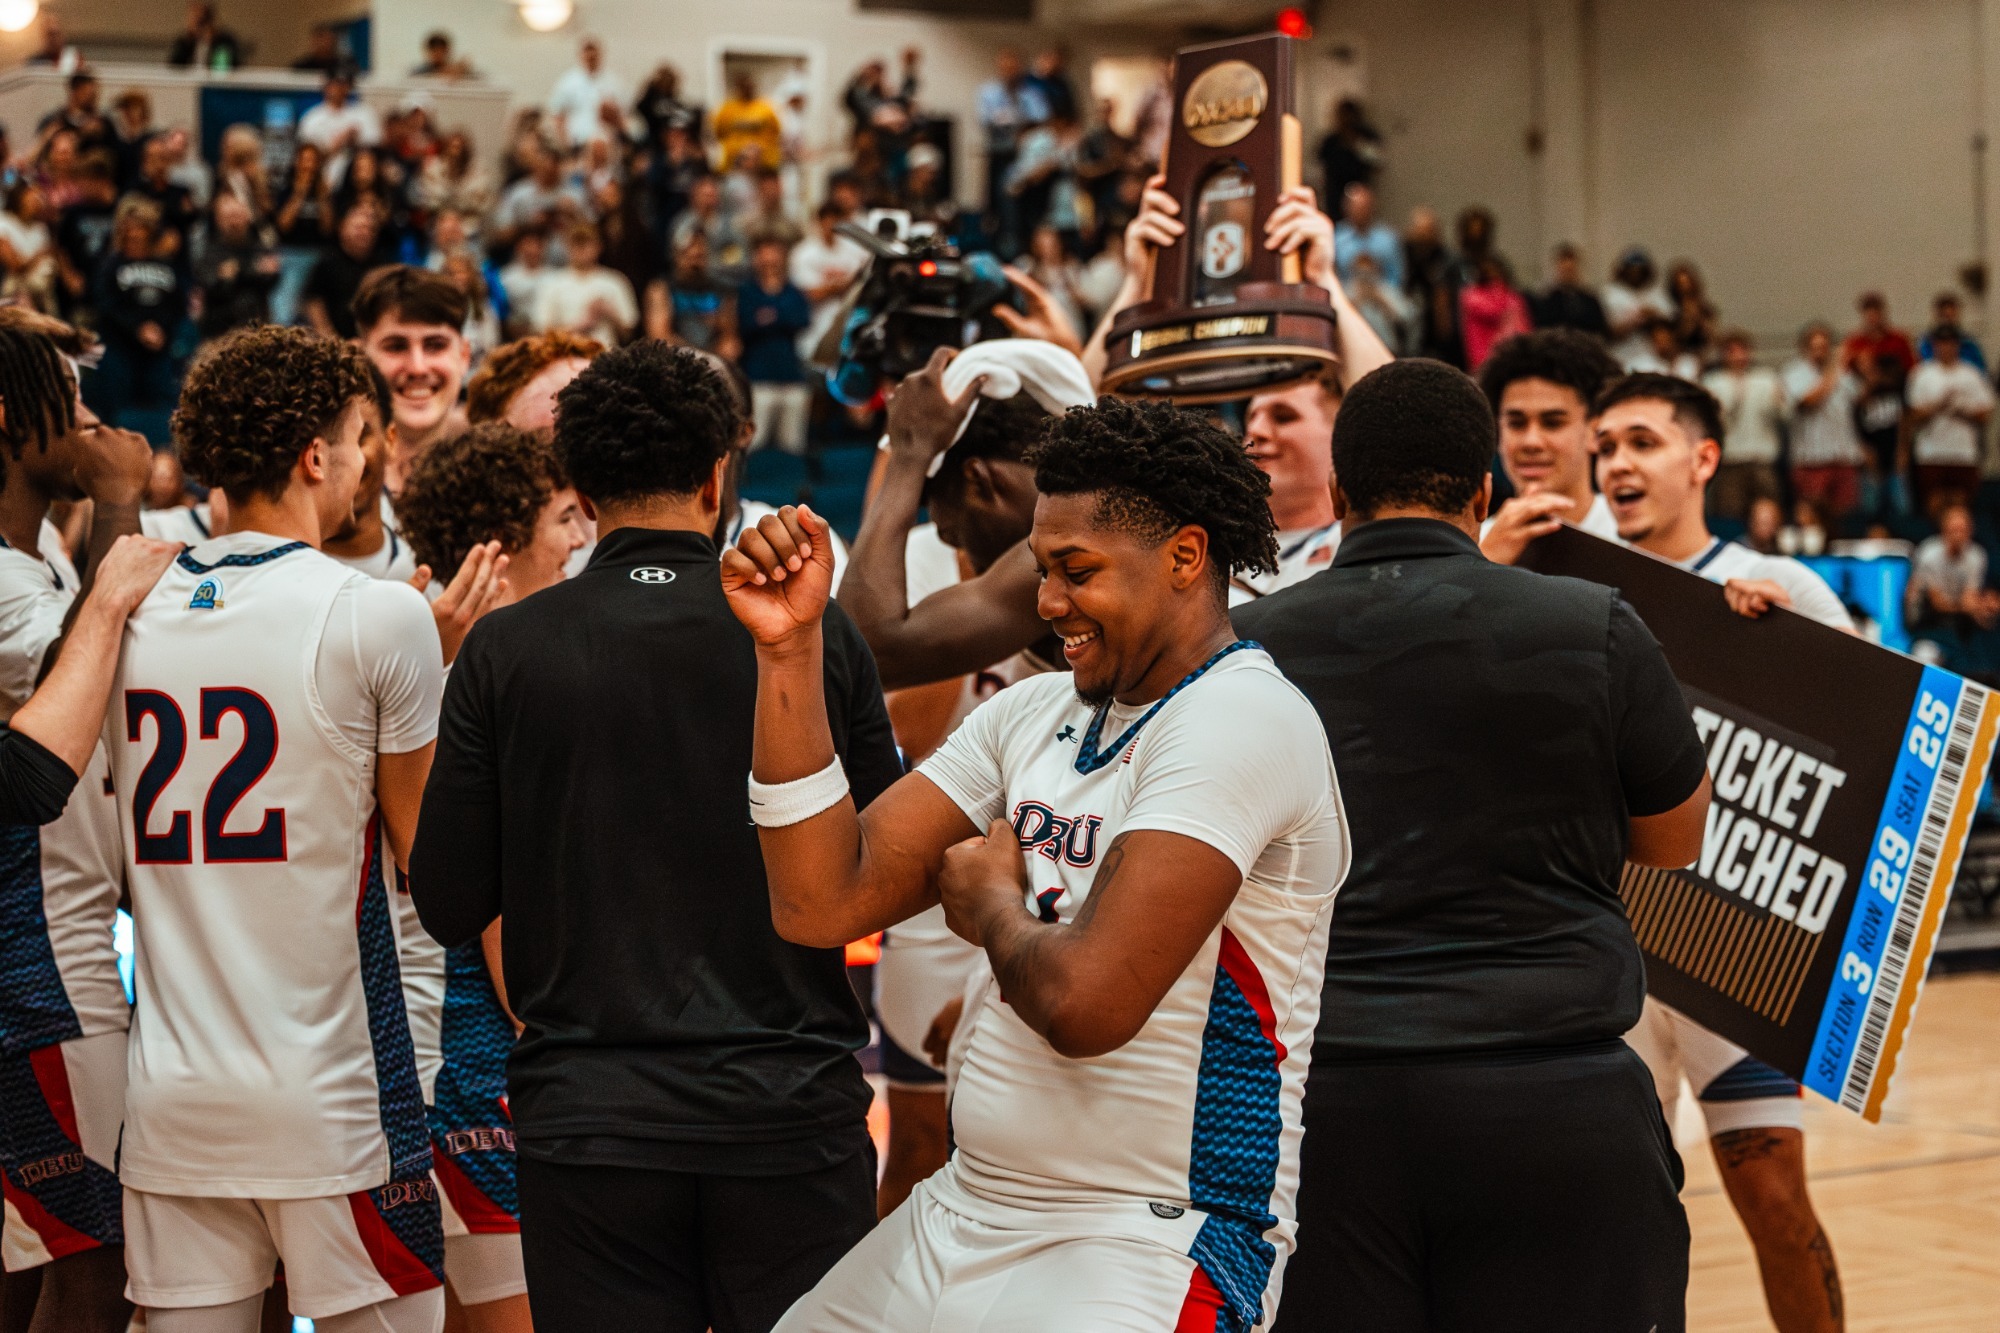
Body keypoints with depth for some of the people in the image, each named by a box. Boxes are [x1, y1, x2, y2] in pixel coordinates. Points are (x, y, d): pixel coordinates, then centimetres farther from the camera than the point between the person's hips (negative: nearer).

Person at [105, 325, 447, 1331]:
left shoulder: (126, 615, 5)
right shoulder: (379, 616, -10)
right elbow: (430, 857, -1)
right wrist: (452, 668, 8)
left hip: (168, 1098, 5)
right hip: (331, 1099, -5)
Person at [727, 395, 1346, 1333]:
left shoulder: (1236, 718, -15)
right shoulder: (1032, 713, 11)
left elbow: (1086, 1002, -24)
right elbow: (822, 904, 3)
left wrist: (992, 903, -3)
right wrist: (789, 646, -1)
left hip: (1140, 1252, -8)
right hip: (957, 1219, 8)